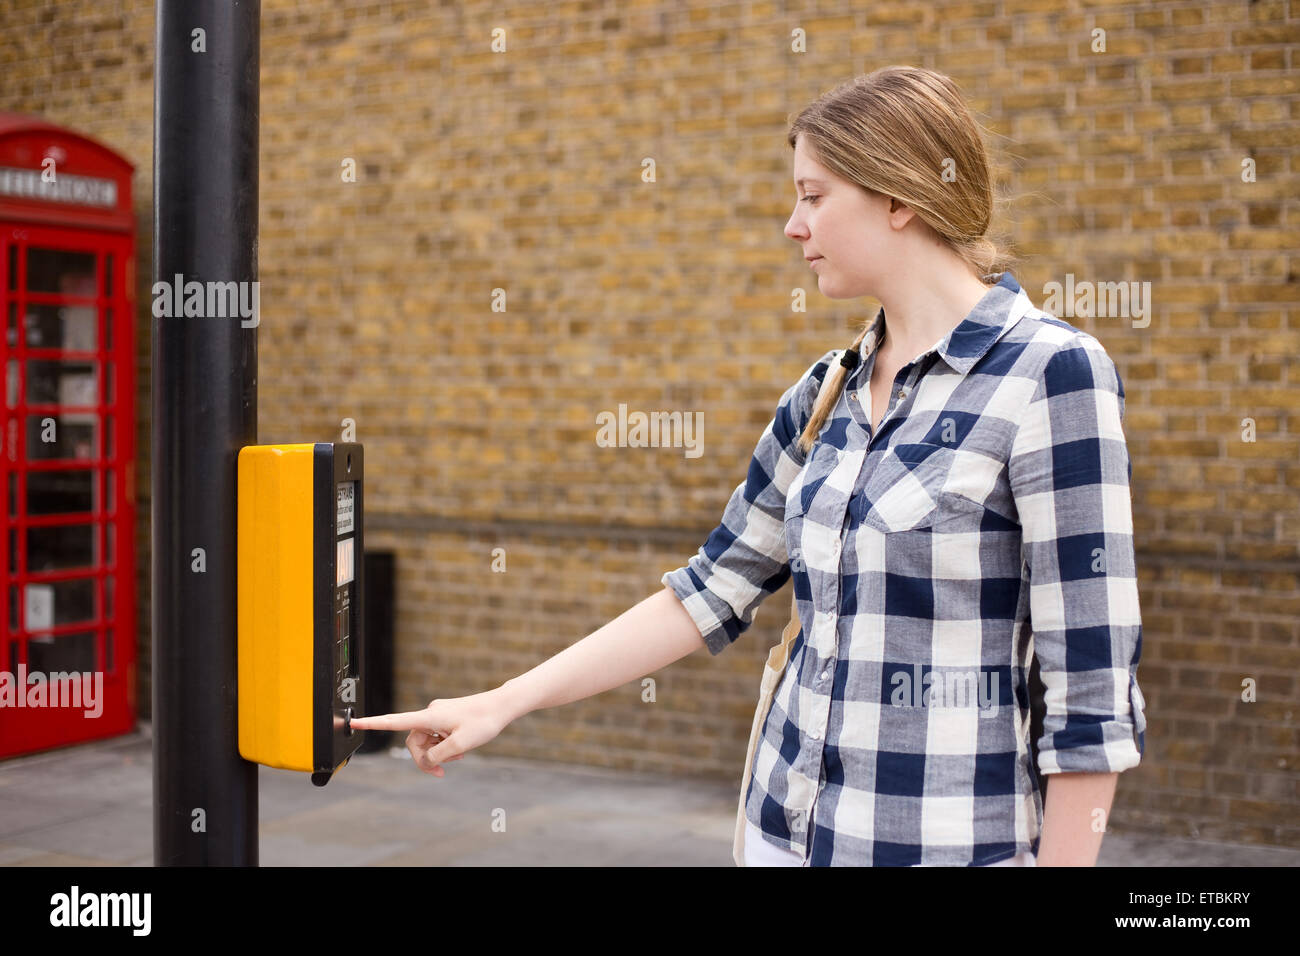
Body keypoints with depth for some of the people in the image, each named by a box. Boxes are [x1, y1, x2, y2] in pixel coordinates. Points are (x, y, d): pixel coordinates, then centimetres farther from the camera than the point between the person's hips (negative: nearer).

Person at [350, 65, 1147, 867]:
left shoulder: (1051, 373, -13)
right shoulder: (829, 393, 8)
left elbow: (1090, 681, -14)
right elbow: (714, 591, 12)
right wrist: (502, 703, 11)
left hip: (946, 837, -6)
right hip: (789, 823, 7)